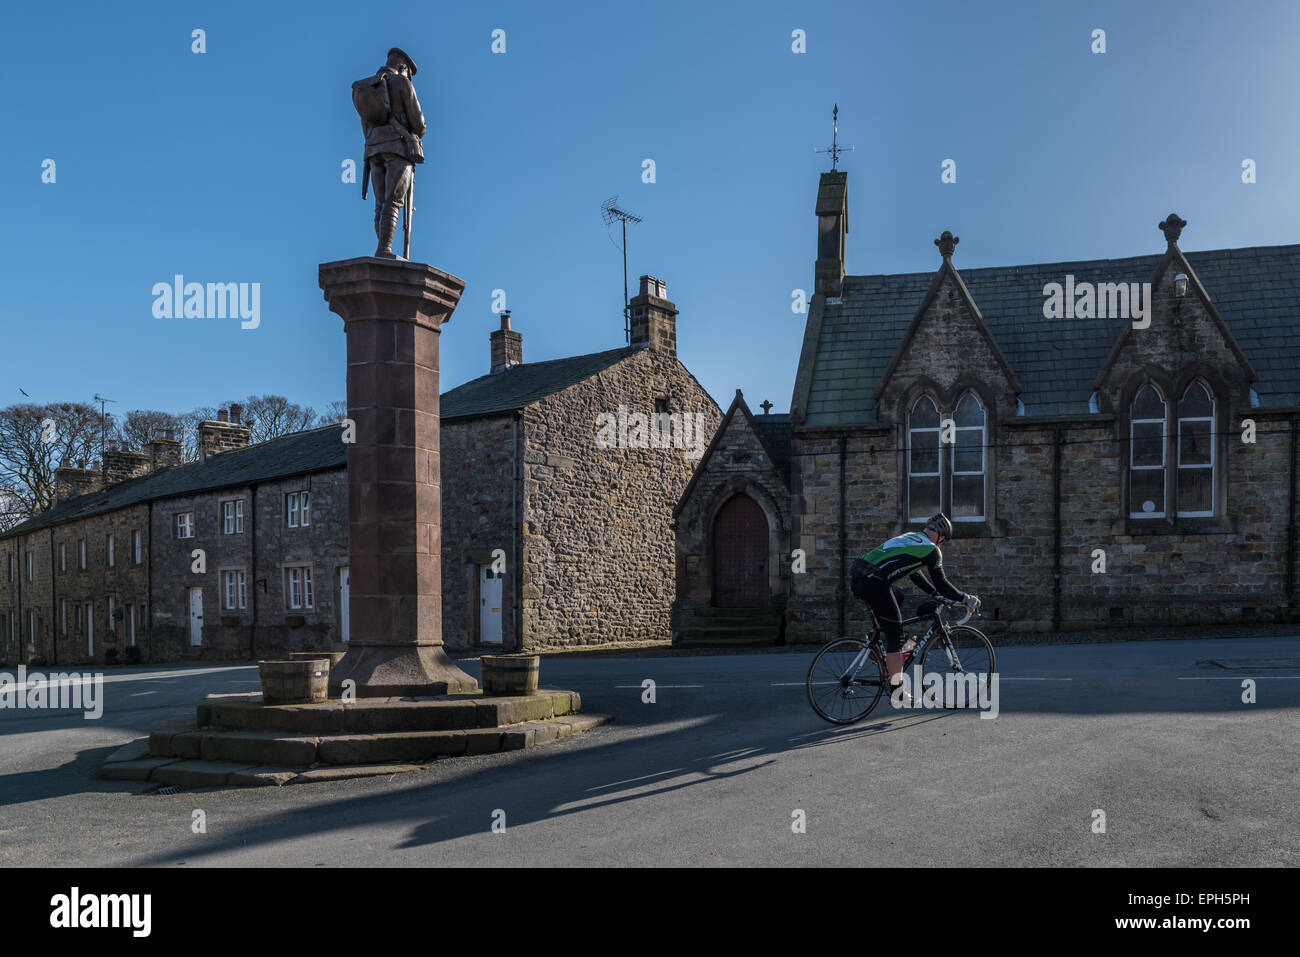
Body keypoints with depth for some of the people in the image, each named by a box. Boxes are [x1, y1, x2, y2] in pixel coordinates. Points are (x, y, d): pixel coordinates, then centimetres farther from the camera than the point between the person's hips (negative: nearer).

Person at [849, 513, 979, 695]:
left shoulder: (909, 537, 29)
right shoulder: (931, 549, 4)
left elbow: (915, 575, 37)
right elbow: (941, 583, 6)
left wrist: (938, 594, 41)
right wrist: (966, 598, 18)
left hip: (856, 578, 8)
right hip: (873, 583, -8)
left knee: (897, 595, 33)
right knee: (895, 634, 0)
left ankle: (895, 650, 29)